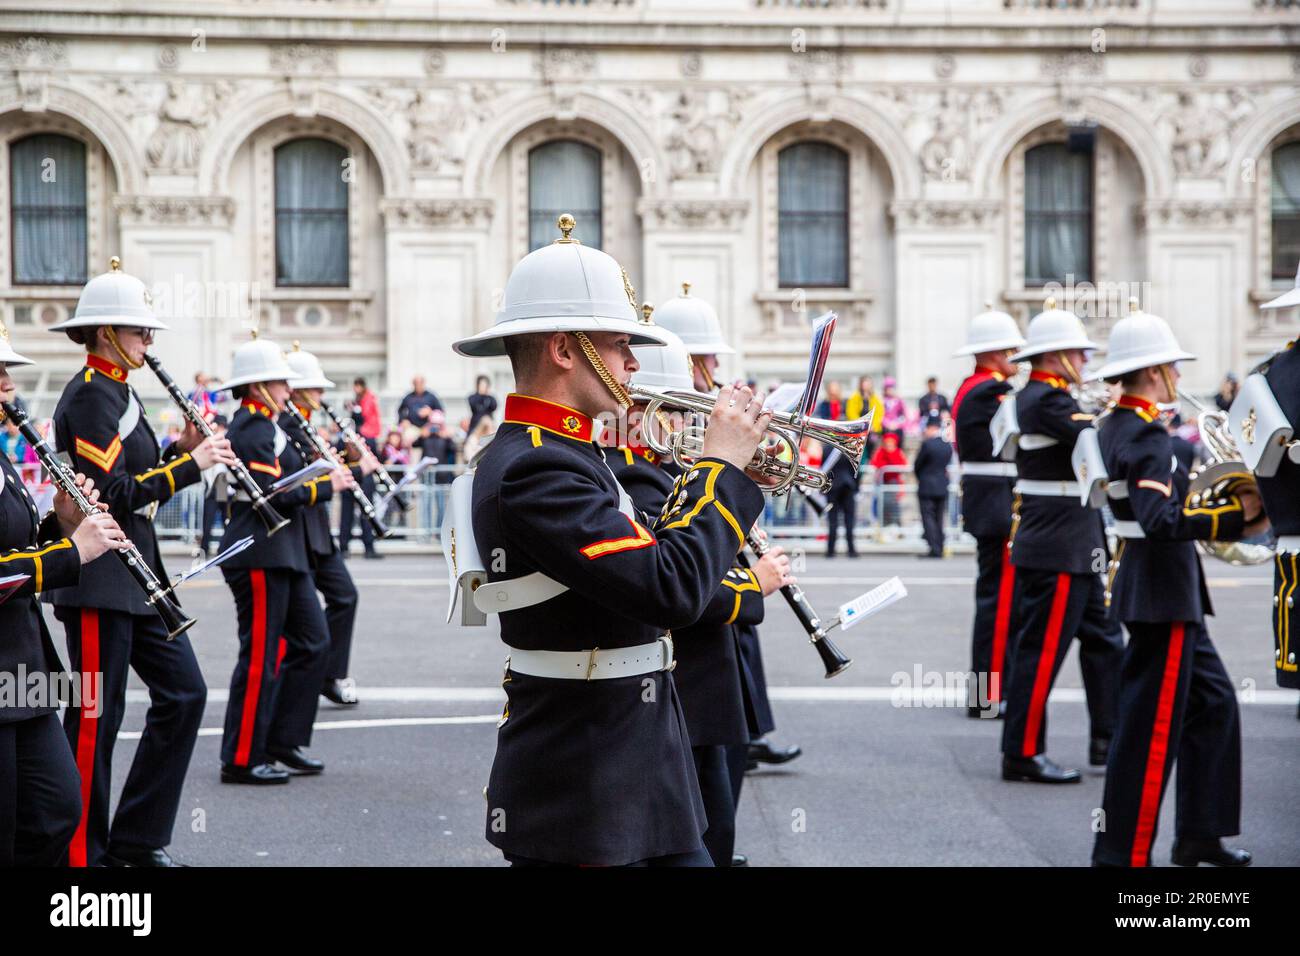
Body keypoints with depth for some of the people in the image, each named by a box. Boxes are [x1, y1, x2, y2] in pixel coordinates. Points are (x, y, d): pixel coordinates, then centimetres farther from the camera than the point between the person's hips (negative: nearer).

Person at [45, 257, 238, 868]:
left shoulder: (116, 392, 15)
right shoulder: (89, 396, -14)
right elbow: (112, 493, -22)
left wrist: (179, 452, 5)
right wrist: (190, 464, -18)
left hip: (136, 571, 10)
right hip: (98, 576, -10)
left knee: (183, 691, 9)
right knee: (96, 714, -2)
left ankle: (136, 841, 16)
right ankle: (82, 851, 9)